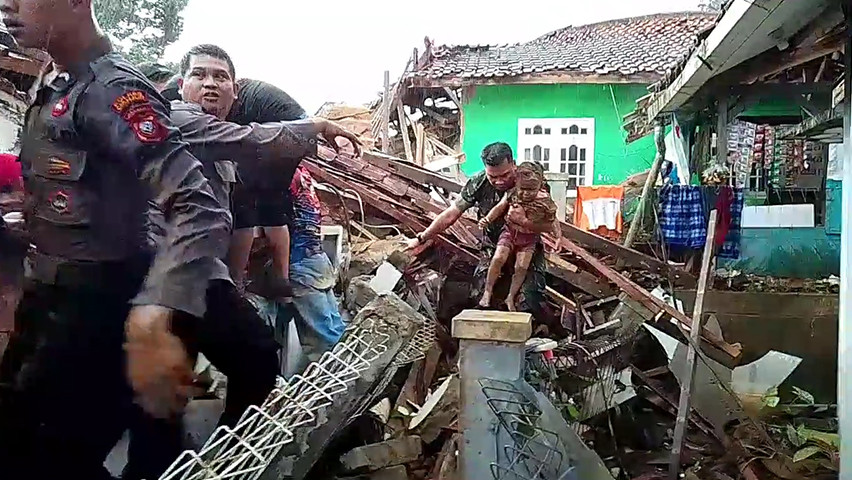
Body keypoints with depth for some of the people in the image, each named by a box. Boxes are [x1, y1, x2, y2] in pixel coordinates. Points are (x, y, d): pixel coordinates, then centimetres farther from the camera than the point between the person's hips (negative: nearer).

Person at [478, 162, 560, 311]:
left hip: (529, 238, 0)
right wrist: (487, 219, -18)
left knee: (522, 267, -7)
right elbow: (499, 208, -3)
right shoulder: (512, 195, -14)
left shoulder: (545, 201, -15)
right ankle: (487, 291, 3)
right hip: (510, 232, 0)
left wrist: (559, 237, -10)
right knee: (498, 258, -16)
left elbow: (552, 221, -2)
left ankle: (511, 297, 15)